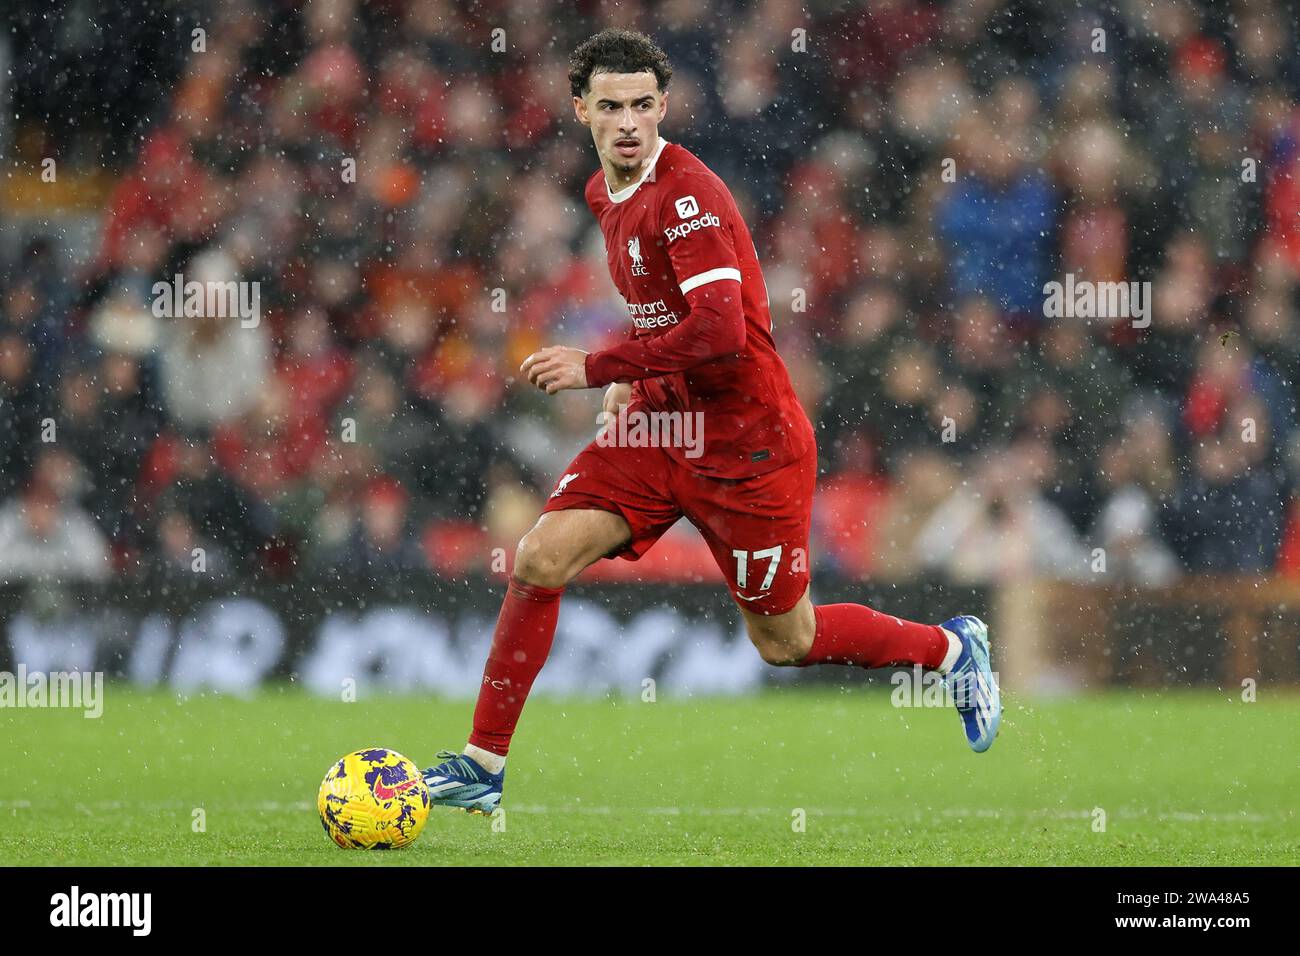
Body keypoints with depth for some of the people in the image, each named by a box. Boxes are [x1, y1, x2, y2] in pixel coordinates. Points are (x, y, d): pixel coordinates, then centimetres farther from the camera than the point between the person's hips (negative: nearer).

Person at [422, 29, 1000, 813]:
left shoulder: (685, 195, -21)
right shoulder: (604, 193, 7)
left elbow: (721, 330, -31)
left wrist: (598, 366, -25)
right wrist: (634, 382, 10)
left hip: (748, 445, -7)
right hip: (660, 426, 7)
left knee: (784, 641, 7)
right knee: (539, 560, -11)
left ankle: (953, 649, 33)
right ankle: (485, 765, -5)